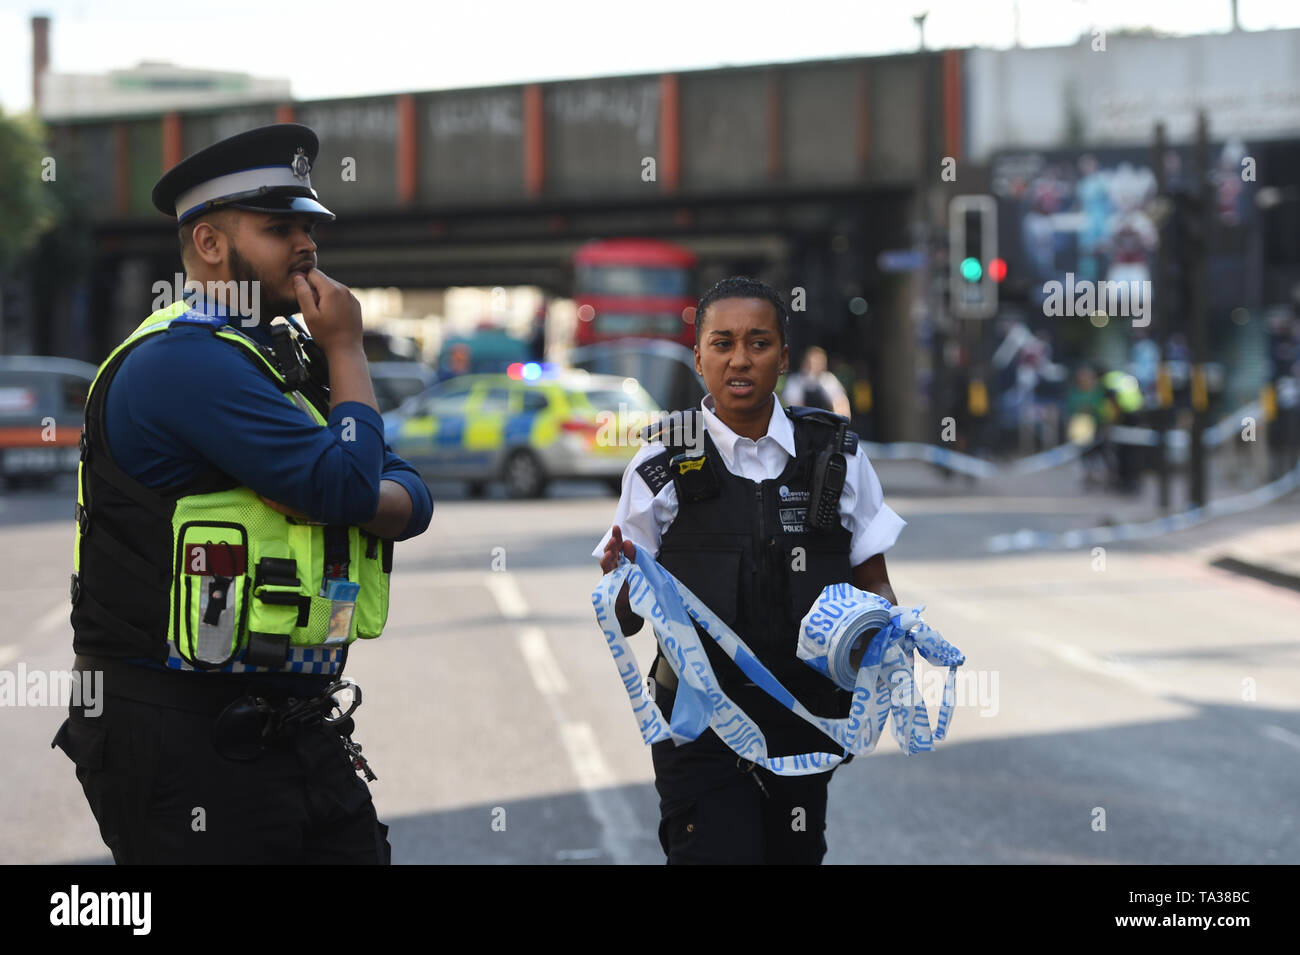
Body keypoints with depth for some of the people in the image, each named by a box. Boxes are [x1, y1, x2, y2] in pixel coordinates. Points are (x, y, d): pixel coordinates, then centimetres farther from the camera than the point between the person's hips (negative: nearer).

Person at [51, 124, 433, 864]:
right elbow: (347, 483, -20)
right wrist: (348, 350, -5)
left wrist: (350, 499, -12)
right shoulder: (184, 360, -14)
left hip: (297, 731, 9)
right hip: (188, 740, -9)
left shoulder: (288, 356, 17)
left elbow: (413, 500, 12)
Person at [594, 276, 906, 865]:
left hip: (803, 725, 2)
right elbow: (625, 621, 1)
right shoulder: (662, 466, -2)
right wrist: (622, 580, -22)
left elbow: (874, 584, 11)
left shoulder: (836, 456, 3)